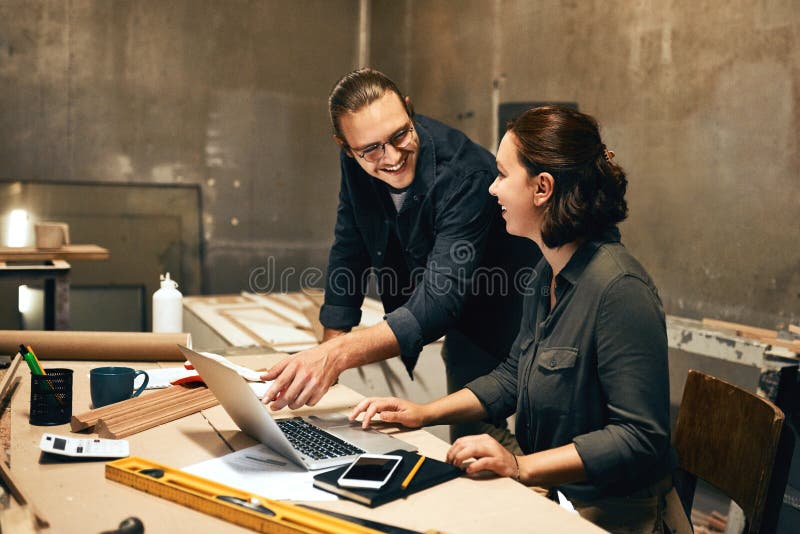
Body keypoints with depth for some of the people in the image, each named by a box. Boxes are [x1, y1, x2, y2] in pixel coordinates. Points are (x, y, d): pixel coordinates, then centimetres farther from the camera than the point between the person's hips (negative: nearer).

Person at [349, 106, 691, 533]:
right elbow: (515, 376, 15)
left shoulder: (619, 289, -23)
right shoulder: (549, 273, 4)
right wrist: (426, 413, 5)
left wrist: (522, 466, -27)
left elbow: (640, 437, -23)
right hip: (549, 497, 7)